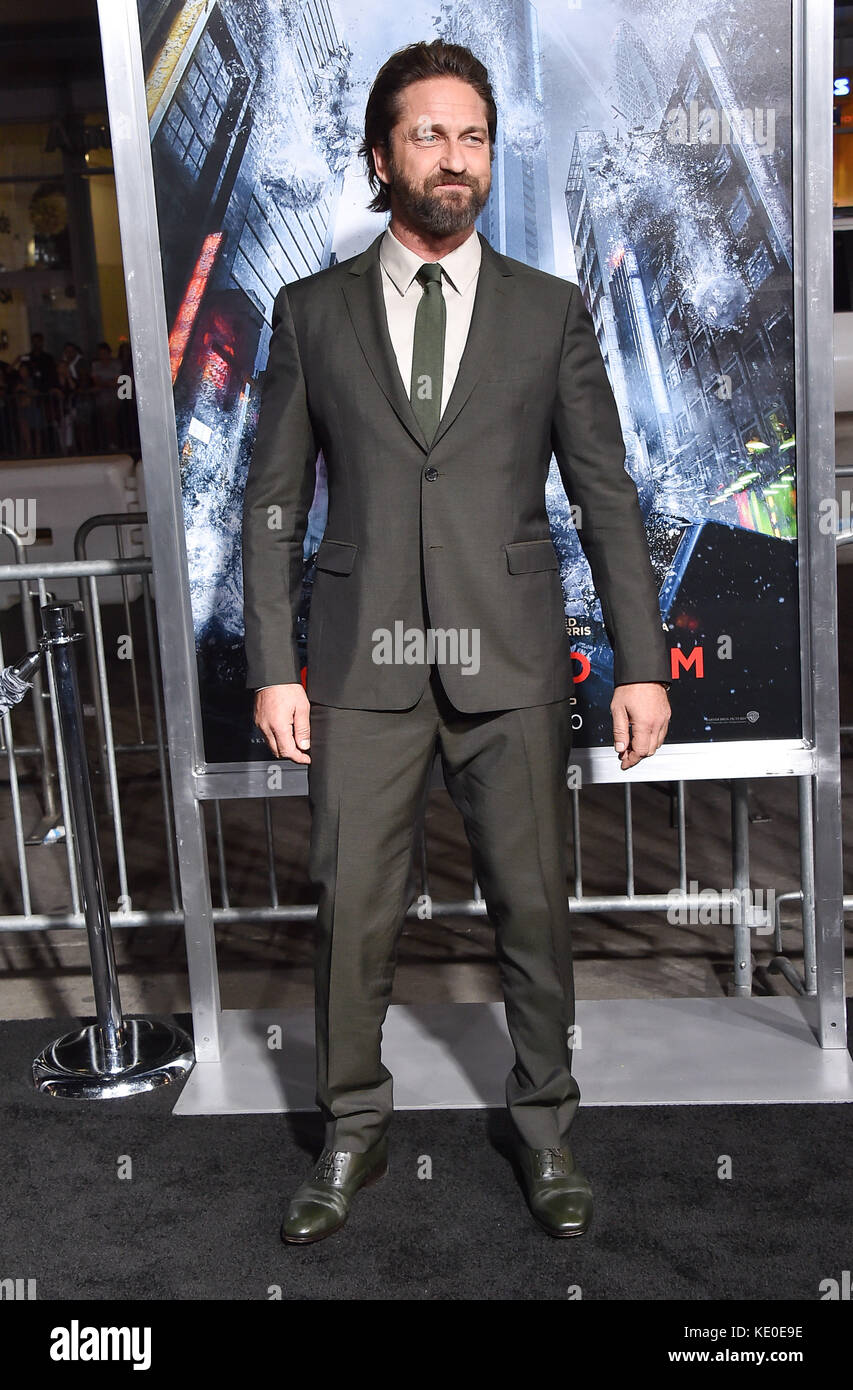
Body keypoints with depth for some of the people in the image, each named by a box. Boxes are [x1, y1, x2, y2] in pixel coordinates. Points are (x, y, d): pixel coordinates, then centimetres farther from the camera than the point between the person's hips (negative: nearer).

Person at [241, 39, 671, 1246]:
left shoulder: (551, 312, 7)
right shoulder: (312, 312, 8)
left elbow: (607, 498, 5)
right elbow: (275, 499, 6)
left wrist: (642, 663, -1)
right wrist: (274, 666, -2)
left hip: (512, 661, 0)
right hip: (363, 661, 0)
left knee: (534, 907, 7)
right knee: (352, 912, 7)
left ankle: (544, 1125, 29)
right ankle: (353, 1132, 28)